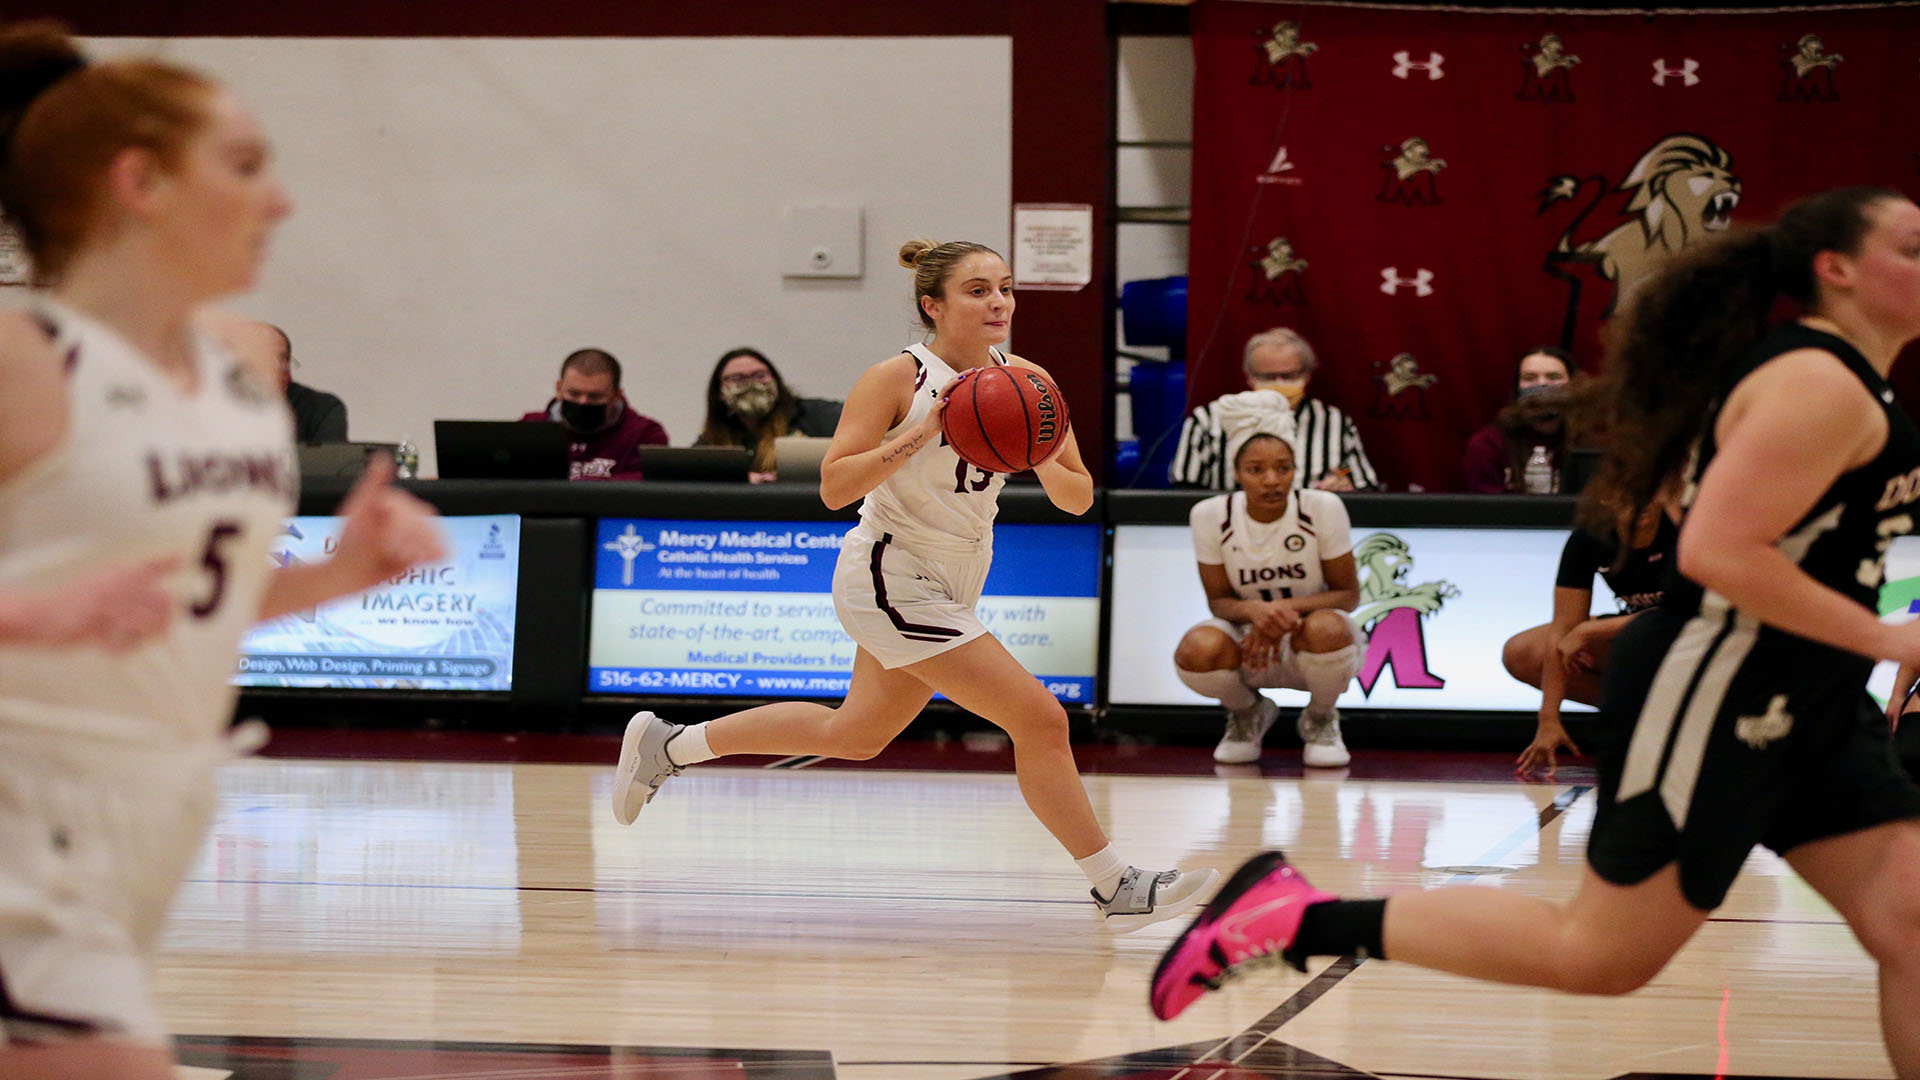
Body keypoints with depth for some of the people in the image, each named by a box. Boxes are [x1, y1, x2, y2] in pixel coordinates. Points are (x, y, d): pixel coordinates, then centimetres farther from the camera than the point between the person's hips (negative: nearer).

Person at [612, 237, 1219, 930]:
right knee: (1040, 720, -14)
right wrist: (918, 435, -31)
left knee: (855, 735, 23)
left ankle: (665, 746, 36)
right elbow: (834, 488, -22)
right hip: (889, 580, -8)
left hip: (950, 587, 8)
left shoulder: (1025, 381, -1)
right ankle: (1116, 888, -5)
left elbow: (1078, 498, 1)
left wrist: (1040, 461, -20)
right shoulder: (897, 380, -17)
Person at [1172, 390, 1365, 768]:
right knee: (1198, 649, -33)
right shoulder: (1211, 515, -13)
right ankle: (1249, 714, 6)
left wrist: (1289, 608, -29)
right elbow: (1218, 599, -5)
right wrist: (1253, 610, -30)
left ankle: (1320, 720, 0)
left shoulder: (1323, 508, -17)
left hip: (1309, 647, -1)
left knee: (1325, 628, -38)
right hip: (1250, 643, 1)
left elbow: (1348, 594, -10)